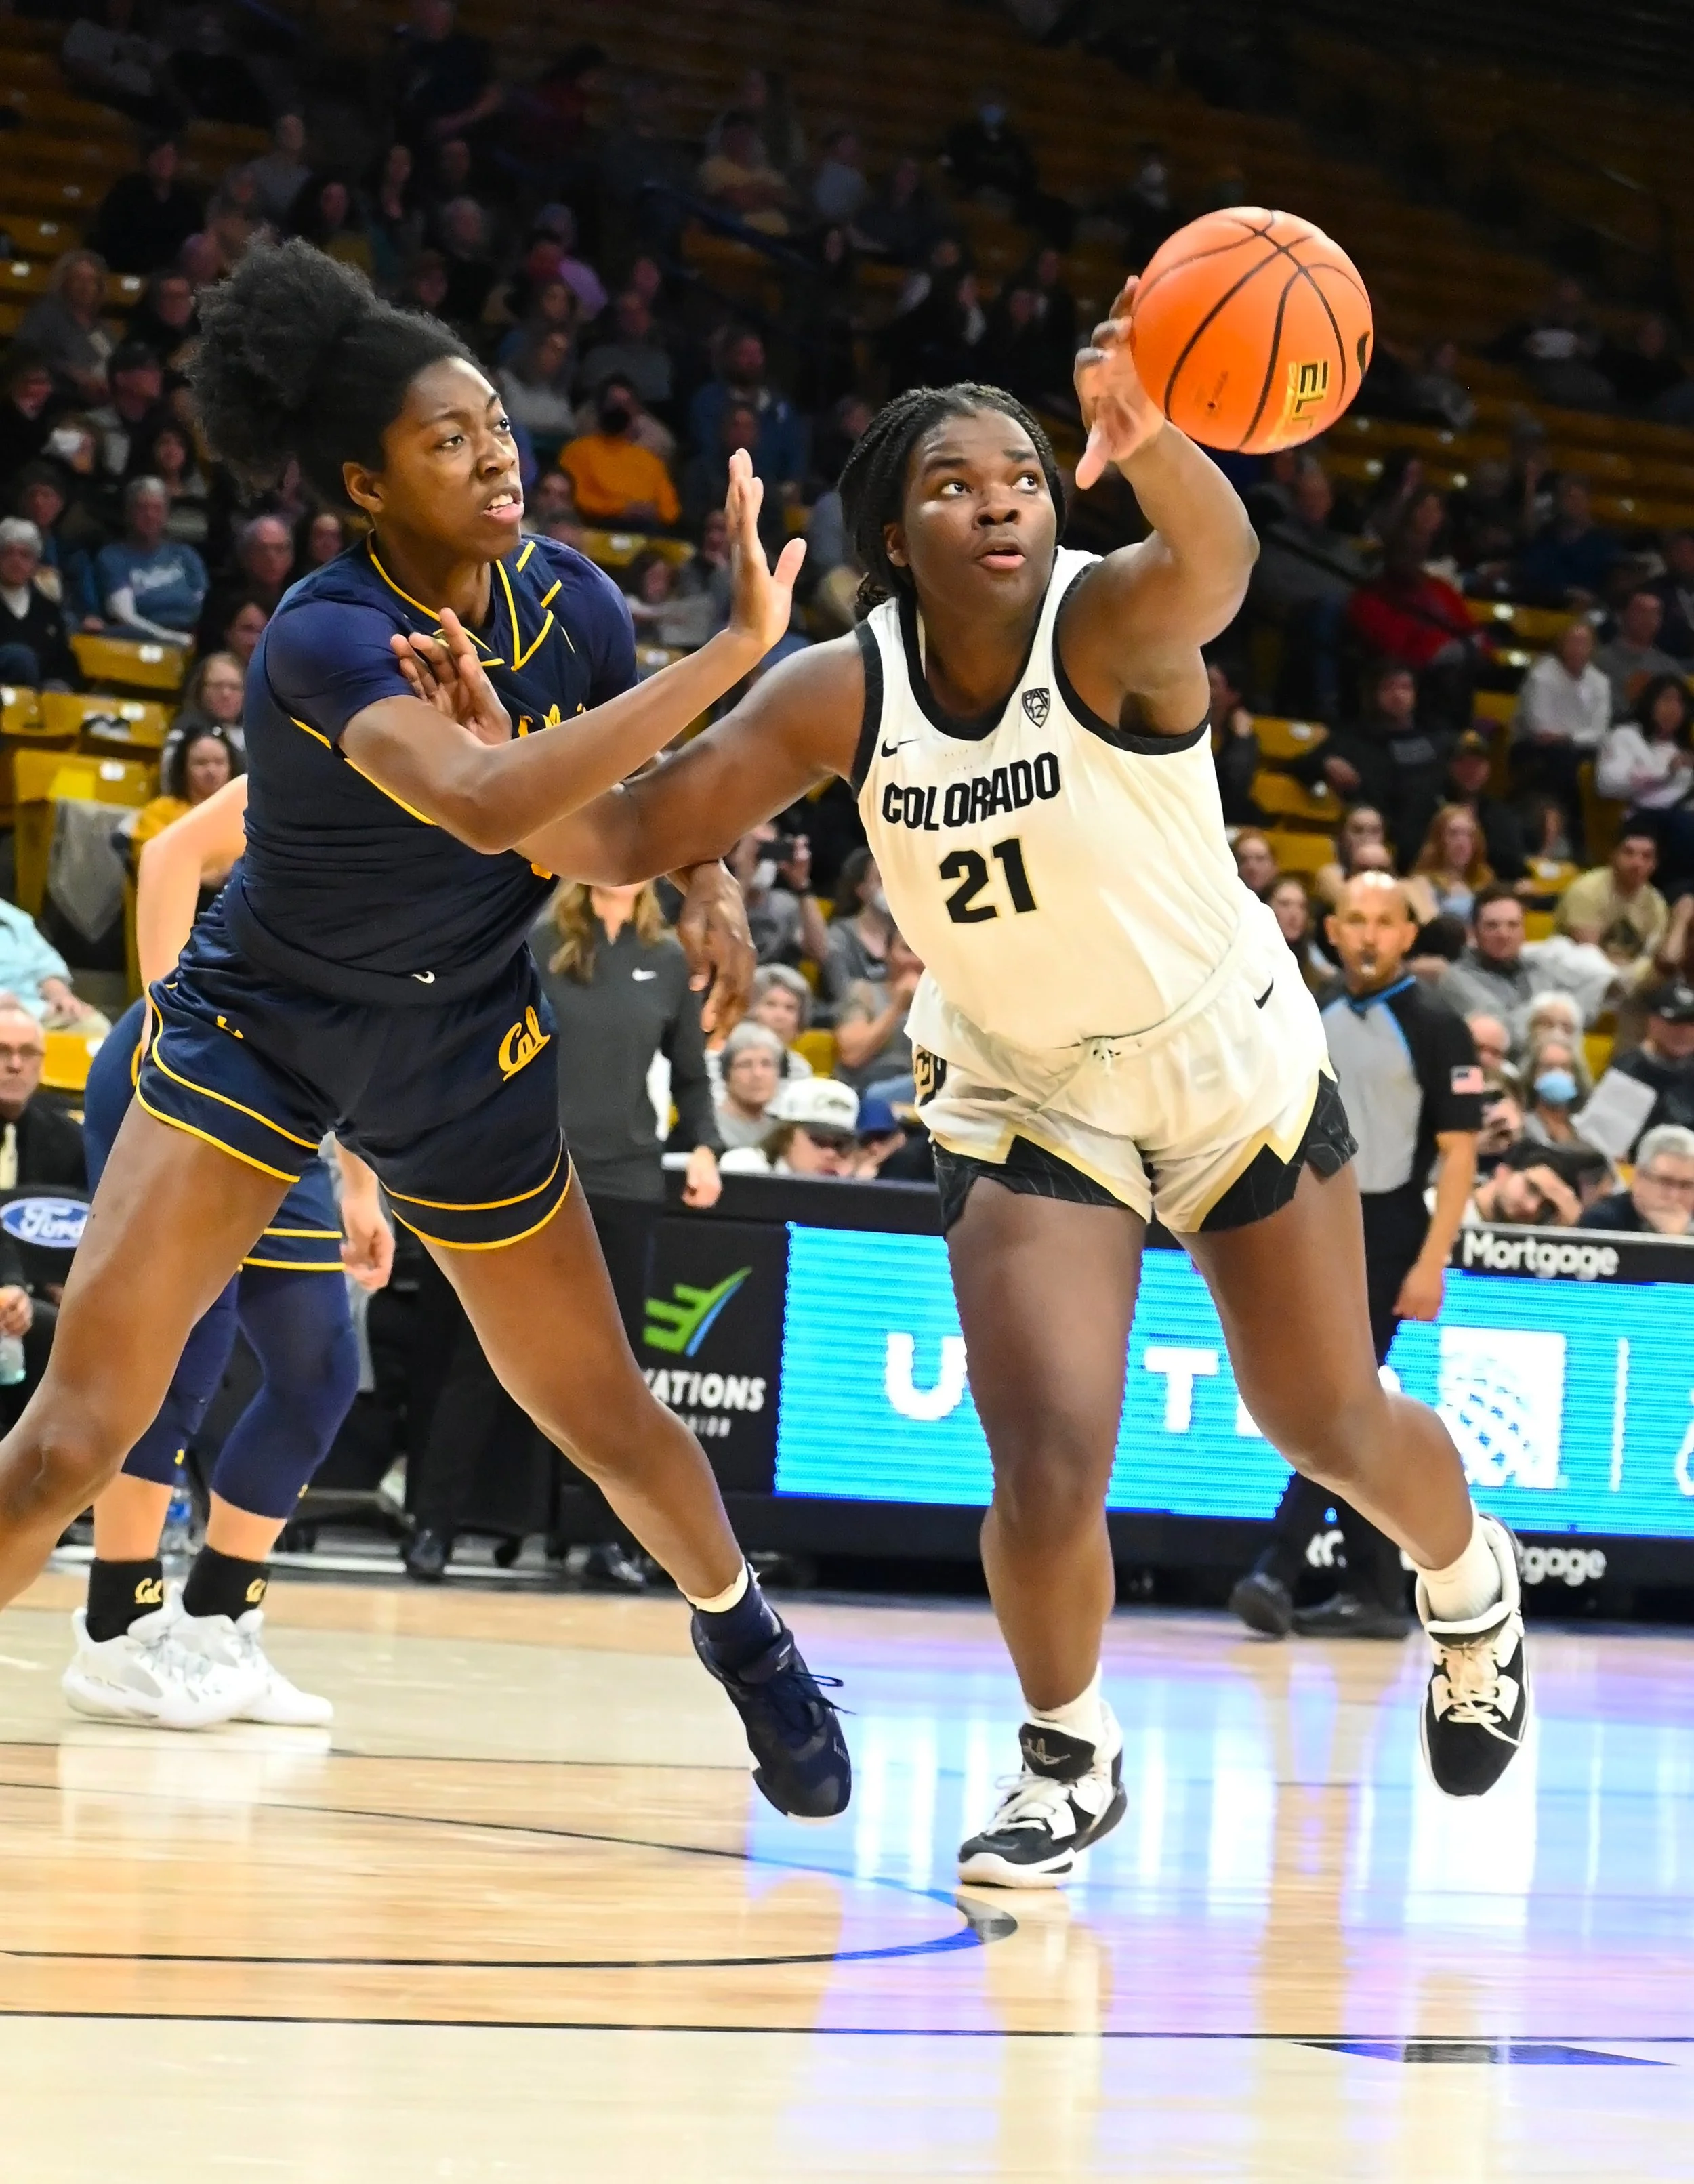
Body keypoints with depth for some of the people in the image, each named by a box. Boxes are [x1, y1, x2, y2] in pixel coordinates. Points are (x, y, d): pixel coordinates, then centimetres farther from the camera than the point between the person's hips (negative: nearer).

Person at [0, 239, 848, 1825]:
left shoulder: (570, 602, -10)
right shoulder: (324, 639, -28)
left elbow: (641, 794, 10)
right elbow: (488, 802, -46)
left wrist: (704, 887, -13)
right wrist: (738, 646, -48)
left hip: (462, 1053, 4)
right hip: (258, 1022, -4)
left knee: (601, 1418, 12)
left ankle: (741, 1632, 41)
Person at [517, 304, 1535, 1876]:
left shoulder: (1109, 625, -26)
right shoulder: (841, 695, -16)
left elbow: (1212, 565, -51)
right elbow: (631, 834, -15)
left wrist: (1152, 441, -73)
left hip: (1228, 1056, -1)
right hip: (1021, 1096, 1)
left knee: (1331, 1426, 13)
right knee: (1047, 1467, -14)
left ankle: (1470, 1584, 48)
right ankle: (1069, 1761, 14)